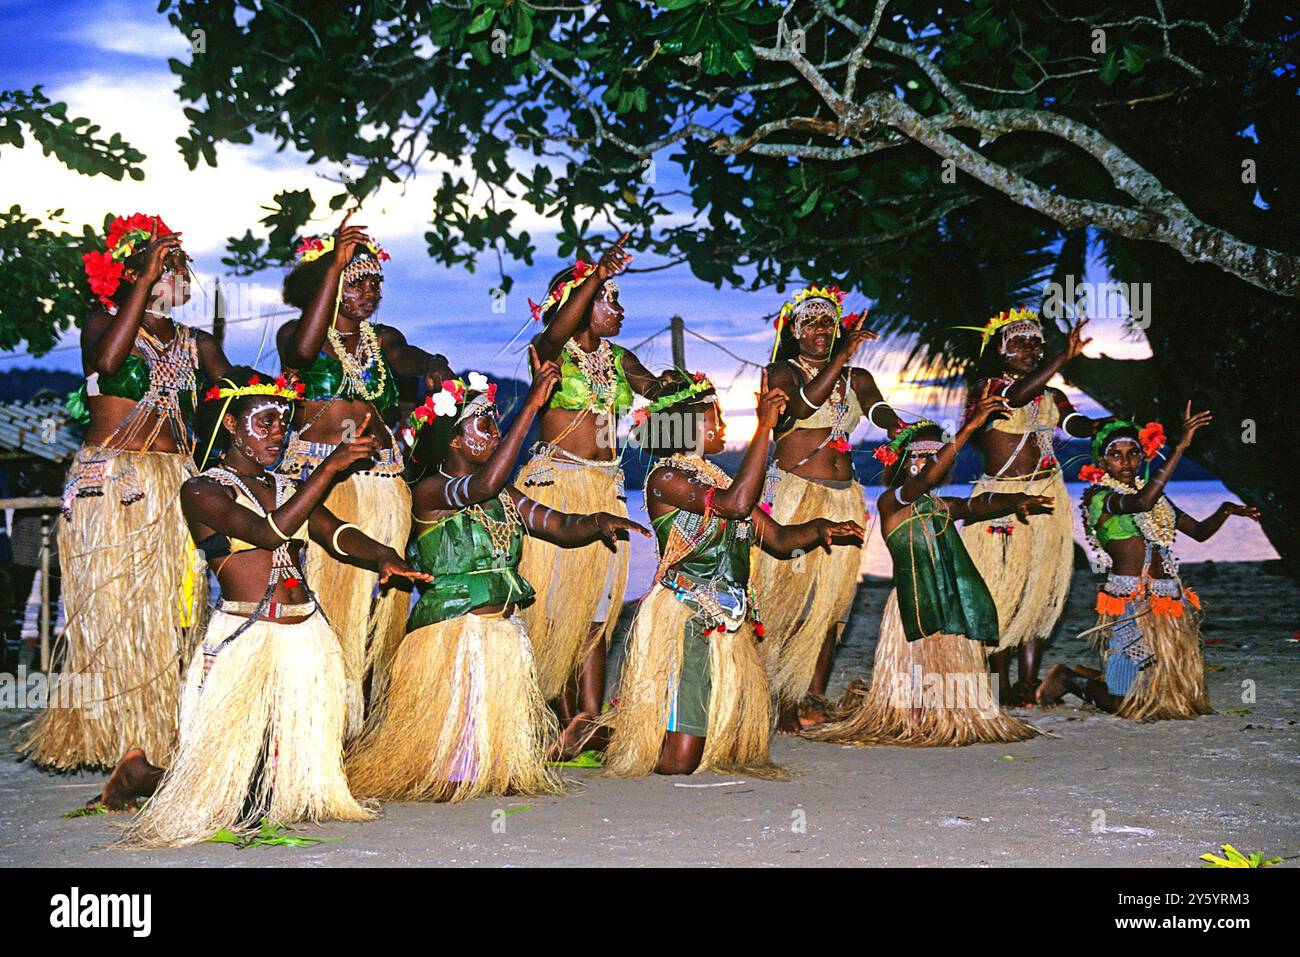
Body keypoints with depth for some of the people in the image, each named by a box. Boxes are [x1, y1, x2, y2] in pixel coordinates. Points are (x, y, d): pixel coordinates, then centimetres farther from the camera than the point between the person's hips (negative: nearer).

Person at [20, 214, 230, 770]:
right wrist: (147, 279, -17)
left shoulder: (196, 345, 17)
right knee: (113, 611, -7)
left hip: (178, 489, 4)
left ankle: (163, 742, 2)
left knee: (174, 613, -2)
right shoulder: (104, 322, 5)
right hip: (110, 488, -4)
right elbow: (106, 360, -19)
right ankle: (119, 745, -4)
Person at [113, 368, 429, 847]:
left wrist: (382, 554, -20)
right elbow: (268, 532, -20)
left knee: (288, 785, 11)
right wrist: (330, 467, -23)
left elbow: (337, 536, 1)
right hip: (243, 641, -6)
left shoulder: (286, 488, 16)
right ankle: (141, 775, 25)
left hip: (308, 639, 7)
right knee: (224, 790, -7)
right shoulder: (202, 491, -4)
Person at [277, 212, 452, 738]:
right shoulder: (296, 333, 3)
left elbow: (409, 359, -7)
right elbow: (302, 350, -21)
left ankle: (365, 708, 7)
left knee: (376, 591, 2)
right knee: (322, 585, -11)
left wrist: (433, 365, -32)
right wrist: (334, 267, -23)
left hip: (381, 479, 4)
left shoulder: (384, 339, 15)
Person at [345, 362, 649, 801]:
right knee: (451, 781, -4)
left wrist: (599, 522, -14)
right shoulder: (429, 492, -10)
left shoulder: (505, 498, 14)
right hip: (450, 640, -7)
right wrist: (531, 405, -29)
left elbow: (564, 529, 10)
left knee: (500, 770, 8)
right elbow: (483, 484, -29)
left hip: (503, 636, 7)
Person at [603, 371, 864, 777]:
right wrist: (764, 427, -23)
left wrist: (820, 530, -5)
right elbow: (737, 504, -24)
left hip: (728, 623, 8)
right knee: (679, 761, -14)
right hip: (682, 622, -8)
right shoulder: (664, 478, -10)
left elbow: (777, 538, 15)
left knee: (740, 749, 8)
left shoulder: (717, 480, 16)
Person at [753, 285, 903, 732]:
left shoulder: (856, 379, 14)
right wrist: (841, 356, -26)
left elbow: (884, 416, -4)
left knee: (831, 599, 5)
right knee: (788, 598, -8)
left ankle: (816, 697, 12)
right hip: (795, 495, -5)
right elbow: (801, 405, -20)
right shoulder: (782, 372, 2)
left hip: (844, 498, 5)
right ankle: (784, 701, -5)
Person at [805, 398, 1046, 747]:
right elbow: (926, 479, -22)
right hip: (914, 603, -7)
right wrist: (969, 428, -29)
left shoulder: (941, 506, 17)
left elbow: (977, 505, 5)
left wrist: (1013, 501, -18)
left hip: (952, 604, 7)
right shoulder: (890, 501, -6)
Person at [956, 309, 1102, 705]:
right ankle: (1002, 683, 2)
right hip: (1001, 500, -5)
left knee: (1042, 587, 4)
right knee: (1004, 589, -5)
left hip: (1048, 496, 5)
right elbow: (1016, 397, -25)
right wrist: (1065, 357, -34)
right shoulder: (985, 389, -3)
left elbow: (1076, 424, -6)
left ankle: (1029, 681, 9)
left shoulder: (1051, 397, 13)